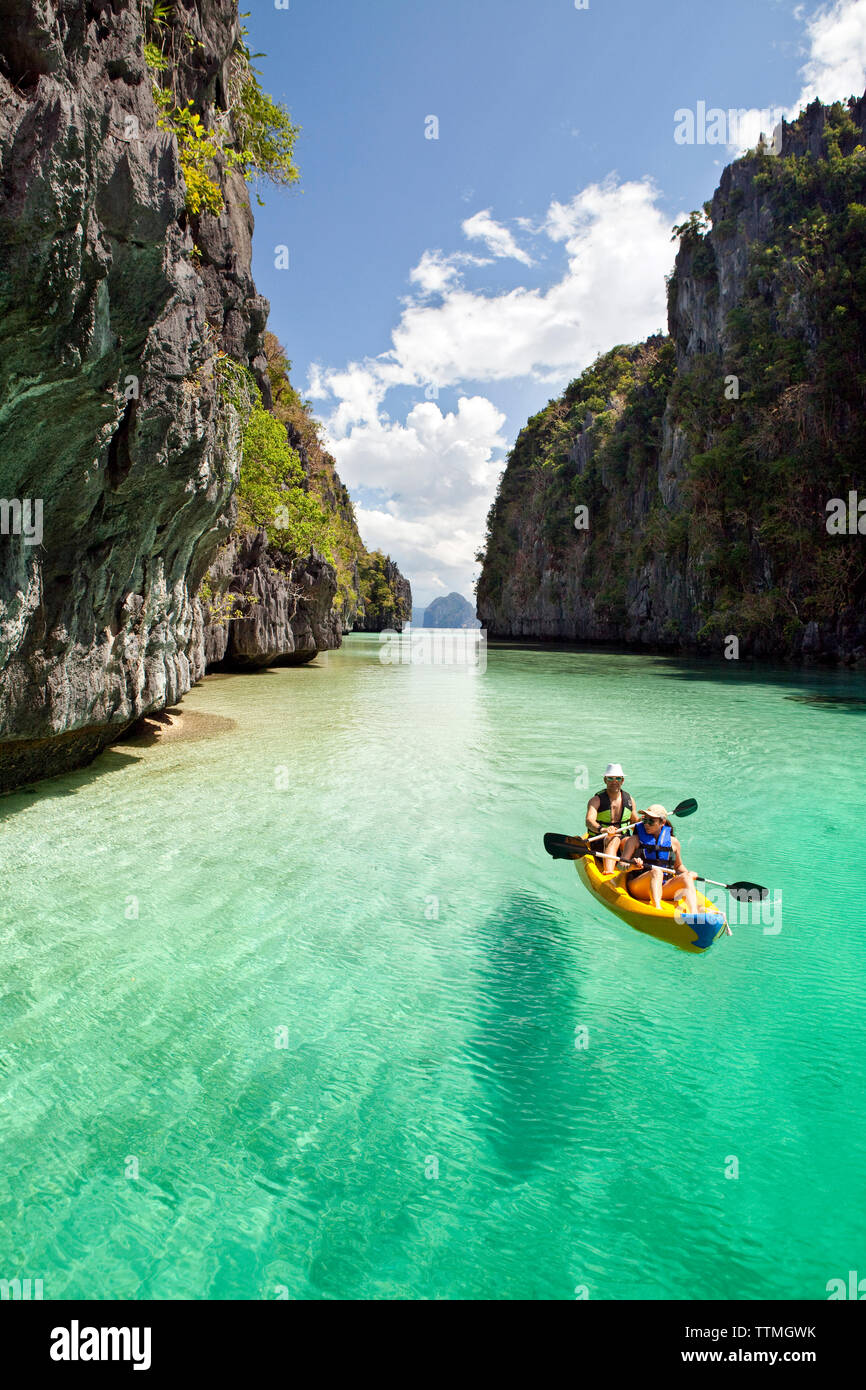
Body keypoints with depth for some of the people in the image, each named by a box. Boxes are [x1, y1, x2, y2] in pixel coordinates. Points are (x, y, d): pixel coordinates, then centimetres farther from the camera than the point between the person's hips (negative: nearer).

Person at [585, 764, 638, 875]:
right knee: (614, 839, -36)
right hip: (600, 844, -5)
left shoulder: (629, 800, 10)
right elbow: (589, 821, -24)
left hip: (623, 845, 5)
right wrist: (602, 829, -46)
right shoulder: (596, 800, -6)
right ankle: (608, 872, -55)